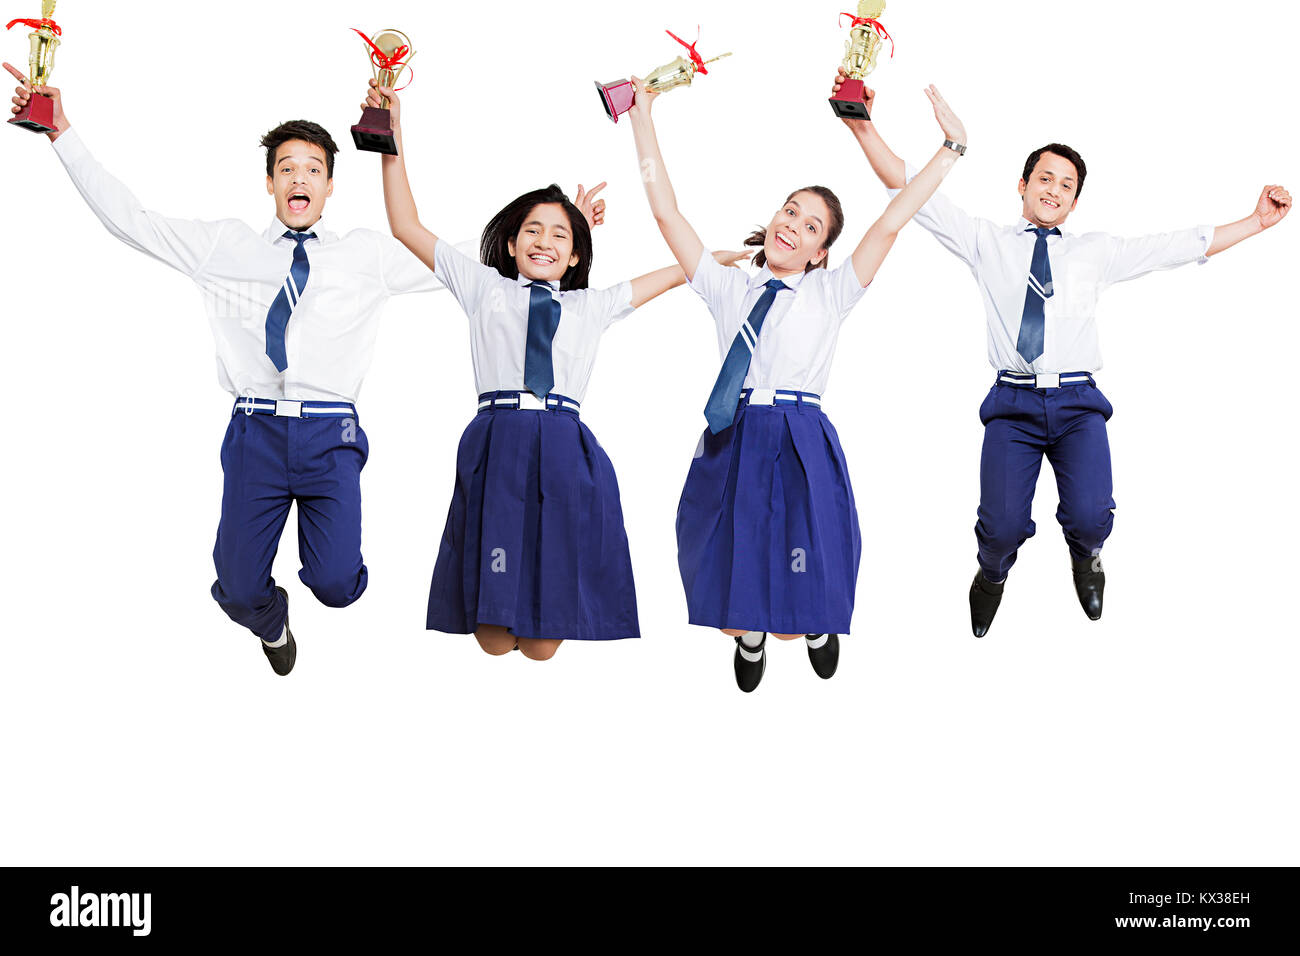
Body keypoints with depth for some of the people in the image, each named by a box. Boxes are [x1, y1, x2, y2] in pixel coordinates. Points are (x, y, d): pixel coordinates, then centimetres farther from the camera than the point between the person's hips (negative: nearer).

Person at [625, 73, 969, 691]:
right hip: (730, 447, 2)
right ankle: (749, 636, 43)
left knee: (794, 616, -3)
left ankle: (817, 622, 35)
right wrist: (641, 116, 7)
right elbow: (666, 212, 9)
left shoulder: (828, 293, 8)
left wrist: (951, 149, -3)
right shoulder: (729, 290, 12)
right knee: (730, 611, 5)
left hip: (800, 449, -2)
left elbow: (889, 224, 1)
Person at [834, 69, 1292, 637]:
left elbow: (1183, 246, 18)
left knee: (1089, 517, -21)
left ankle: (1084, 559, 19)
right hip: (1012, 403, -1)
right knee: (1002, 527, -20)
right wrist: (864, 127, -4)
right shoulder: (985, 242, 15)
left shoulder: (1096, 252, 19)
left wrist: (1257, 223, 11)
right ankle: (993, 575, 19)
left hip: (1077, 403, 1)